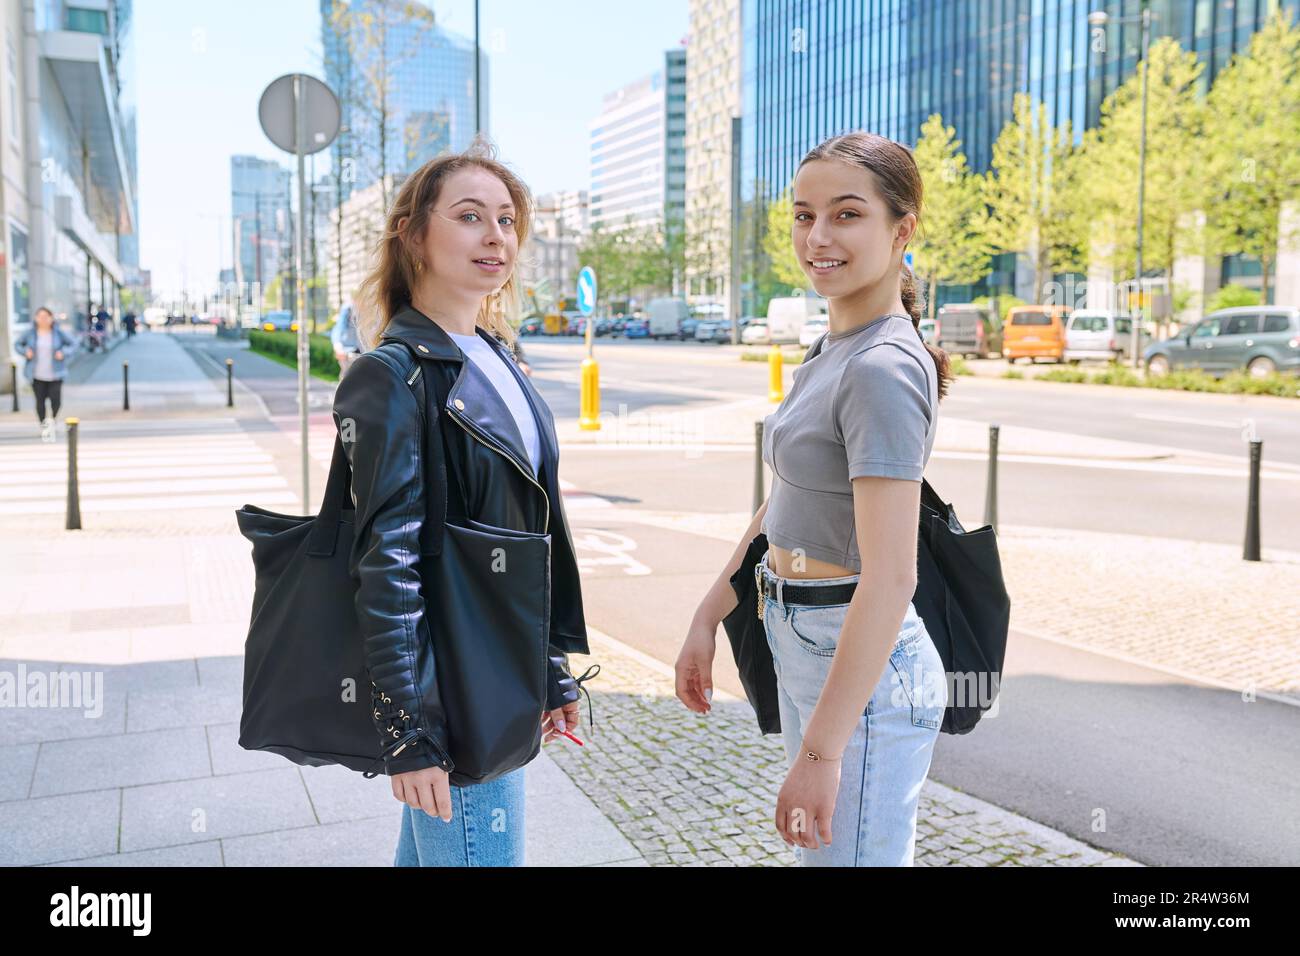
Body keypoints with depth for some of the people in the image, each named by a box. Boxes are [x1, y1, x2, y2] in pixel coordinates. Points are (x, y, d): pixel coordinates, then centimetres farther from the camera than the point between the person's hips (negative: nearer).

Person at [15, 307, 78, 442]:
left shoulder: (58, 333, -3)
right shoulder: (30, 333, 0)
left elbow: (73, 343, 5)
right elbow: (17, 343, 13)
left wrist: (64, 353, -11)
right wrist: (25, 352, -6)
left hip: (55, 374, -1)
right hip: (37, 375, 1)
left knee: (56, 398, -13)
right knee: (40, 401, 1)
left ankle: (54, 418, 17)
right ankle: (43, 426, 19)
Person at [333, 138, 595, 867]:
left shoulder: (496, 361, 9)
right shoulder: (393, 375, -15)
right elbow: (388, 564, -18)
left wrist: (555, 668, 15)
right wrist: (408, 733, -19)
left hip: (502, 683, 7)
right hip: (449, 696, -7)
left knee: (428, 848, 21)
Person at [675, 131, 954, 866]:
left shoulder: (883, 369, -20)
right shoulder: (834, 350, 9)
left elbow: (889, 581, -25)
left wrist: (819, 751, -24)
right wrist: (708, 618, 15)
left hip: (862, 666, -9)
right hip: (804, 646, 9)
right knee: (815, 851, 22)